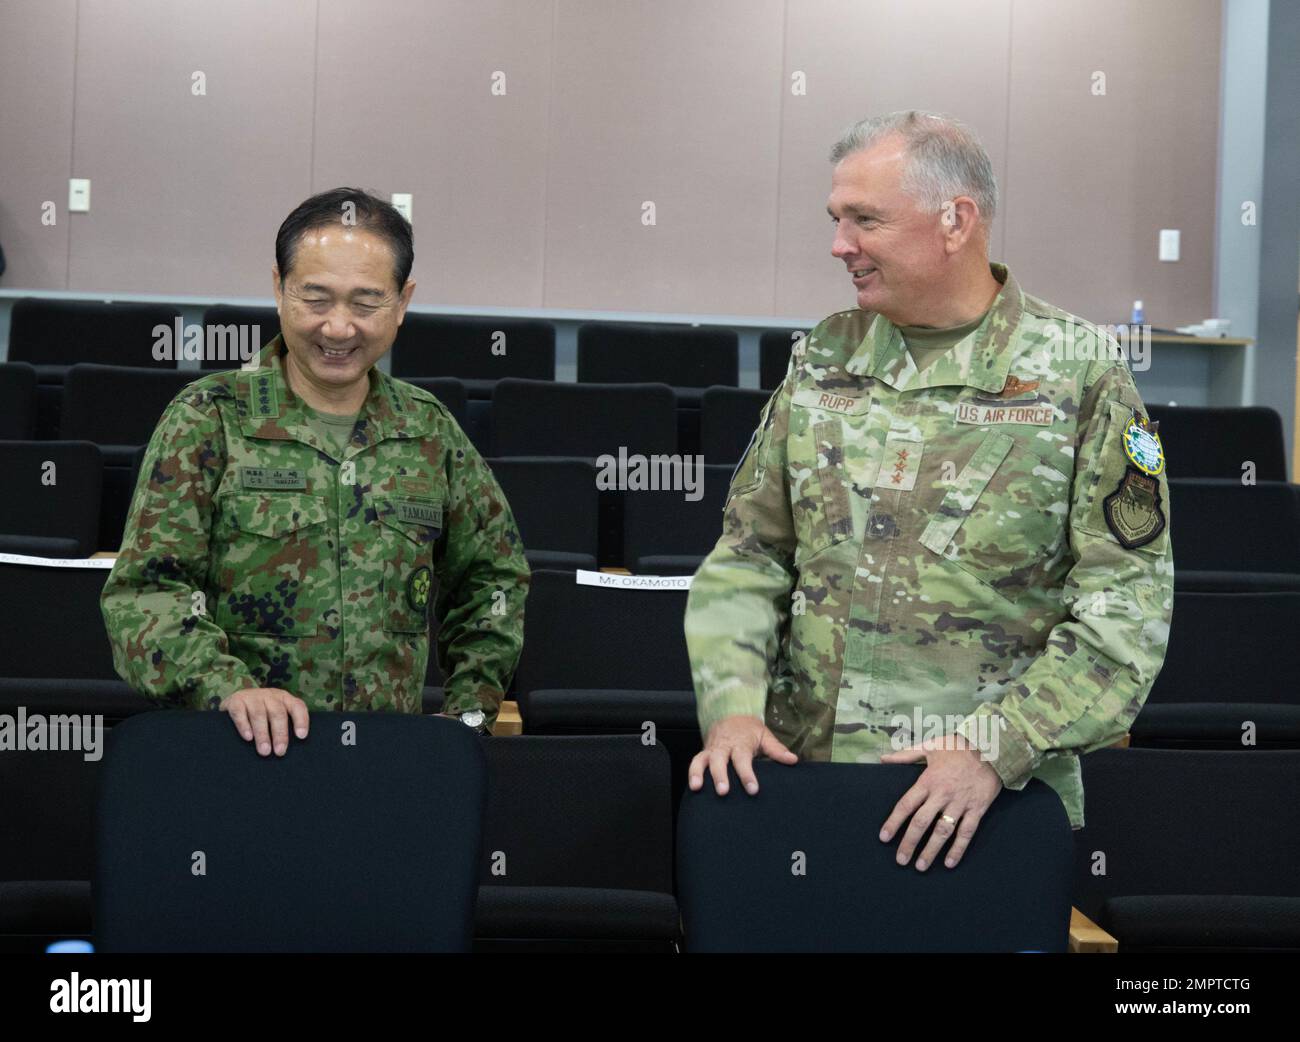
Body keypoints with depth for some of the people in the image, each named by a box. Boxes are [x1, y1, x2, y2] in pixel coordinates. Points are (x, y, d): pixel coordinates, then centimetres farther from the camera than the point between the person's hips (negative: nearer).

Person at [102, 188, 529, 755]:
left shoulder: (429, 430, 13)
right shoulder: (208, 418, 2)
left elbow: (494, 574, 25)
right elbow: (144, 591, -4)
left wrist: (468, 710, 14)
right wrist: (229, 687, -20)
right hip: (232, 752, -2)